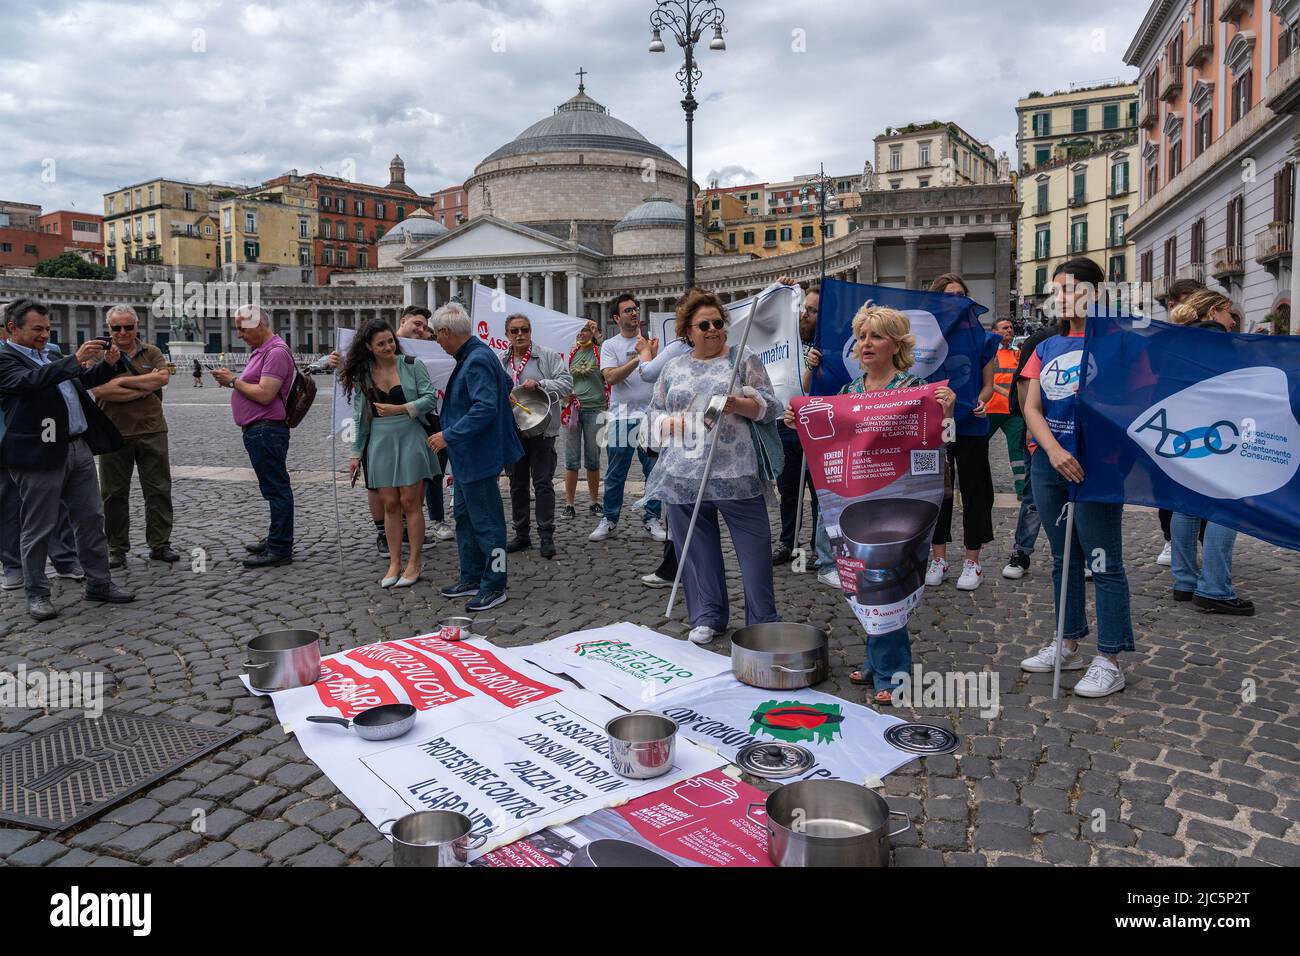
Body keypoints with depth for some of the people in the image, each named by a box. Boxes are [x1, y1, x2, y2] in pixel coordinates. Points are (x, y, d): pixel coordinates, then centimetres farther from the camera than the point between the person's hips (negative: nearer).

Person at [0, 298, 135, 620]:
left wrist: (106, 364, 6)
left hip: (78, 448, 8)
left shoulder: (48, 358, 19)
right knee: (38, 529, 3)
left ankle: (99, 583, 19)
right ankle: (37, 594, 15)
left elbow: (81, 381, 25)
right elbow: (31, 381, -24)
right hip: (40, 455, -8)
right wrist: (76, 359, -29)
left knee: (91, 518, 10)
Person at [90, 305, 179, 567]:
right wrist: (145, 387, -14)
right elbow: (100, 391, -13)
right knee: (114, 494, 6)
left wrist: (124, 381, -12)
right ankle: (117, 549, 17)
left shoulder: (152, 353, 8)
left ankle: (159, 545, 15)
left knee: (159, 490, 5)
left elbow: (163, 378, -11)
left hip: (152, 431, 1)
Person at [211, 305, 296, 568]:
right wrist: (231, 381, 7)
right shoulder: (261, 350, 19)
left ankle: (280, 549, -4)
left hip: (266, 431, -11)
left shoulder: (276, 352, -15)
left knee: (276, 489, -7)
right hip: (259, 431, 11)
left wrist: (234, 380, -10)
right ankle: (277, 540, 26)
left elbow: (264, 394, -22)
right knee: (274, 488, 16)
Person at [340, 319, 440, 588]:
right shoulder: (362, 375, 6)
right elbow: (359, 416, 10)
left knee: (410, 502, -1)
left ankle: (415, 563, 9)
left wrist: (400, 409, -16)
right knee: (389, 505, 5)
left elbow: (430, 398, -5)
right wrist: (356, 453, 9)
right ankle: (394, 563, 15)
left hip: (410, 439, -3)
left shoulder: (412, 365, -3)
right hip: (380, 443, 3)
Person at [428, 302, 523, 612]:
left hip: (478, 458, -11)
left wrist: (449, 436, -25)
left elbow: (485, 409, -30)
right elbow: (506, 383, 23)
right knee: (464, 517, 19)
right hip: (466, 458, 11)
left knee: (486, 522, 0)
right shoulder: (475, 355, 11)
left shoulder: (477, 361, -21)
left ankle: (494, 586, 11)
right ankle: (471, 578, 31)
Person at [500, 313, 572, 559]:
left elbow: (566, 383, -9)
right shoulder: (501, 363, 12)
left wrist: (539, 384, -20)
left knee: (543, 483, -3)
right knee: (517, 484, 11)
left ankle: (546, 536, 3)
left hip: (541, 430, -4)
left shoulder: (549, 356, 0)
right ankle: (521, 534, 22)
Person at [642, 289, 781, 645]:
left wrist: (740, 405, -17)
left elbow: (770, 407, 2)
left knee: (754, 546, 0)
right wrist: (668, 422, -4)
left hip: (737, 473, -2)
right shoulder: (673, 369, 14)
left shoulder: (744, 360, 6)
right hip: (685, 475, 3)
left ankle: (763, 620, 13)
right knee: (697, 547, 8)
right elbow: (653, 412, 18)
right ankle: (707, 618, 22)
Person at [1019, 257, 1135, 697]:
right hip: (1049, 464, 6)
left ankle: (1109, 660, 7)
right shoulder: (1047, 348, 11)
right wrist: (1054, 450, -14)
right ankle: (1069, 645, 27)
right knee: (1063, 559, 14)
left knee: (1104, 563, -2)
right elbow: (1031, 408, 1)